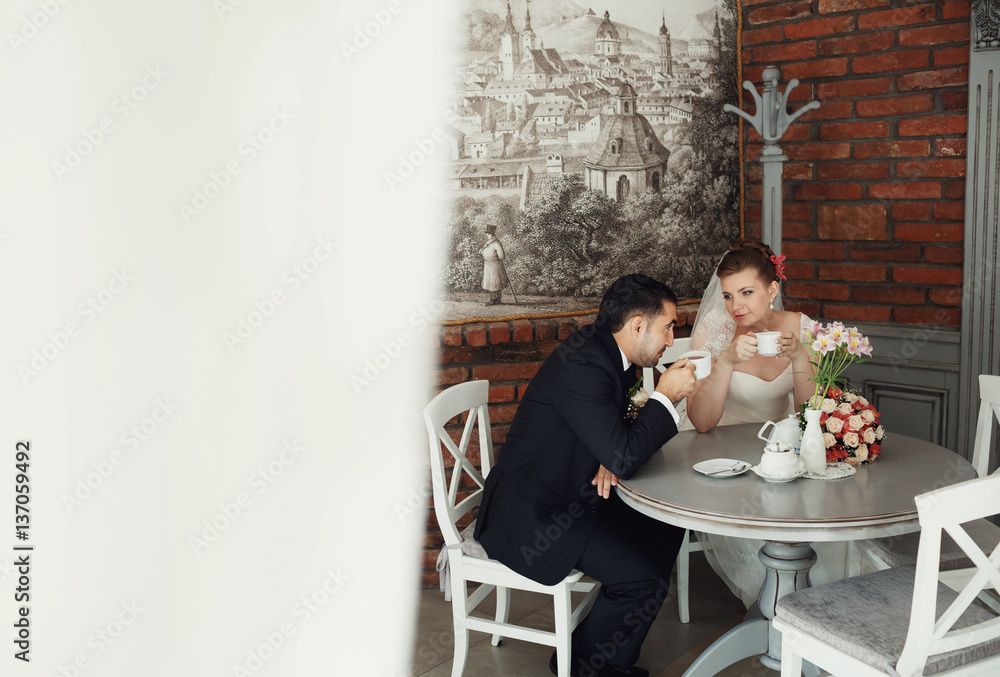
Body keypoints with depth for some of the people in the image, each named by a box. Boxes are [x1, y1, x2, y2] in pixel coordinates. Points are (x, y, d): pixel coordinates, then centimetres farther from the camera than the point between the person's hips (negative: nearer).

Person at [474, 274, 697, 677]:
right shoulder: (581, 363, -26)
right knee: (643, 574, -18)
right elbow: (623, 456, -31)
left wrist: (613, 459, -9)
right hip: (530, 517, -10)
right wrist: (666, 395, -19)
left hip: (569, 498, 10)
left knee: (666, 529, 10)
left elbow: (615, 442, 15)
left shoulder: (611, 356, 5)